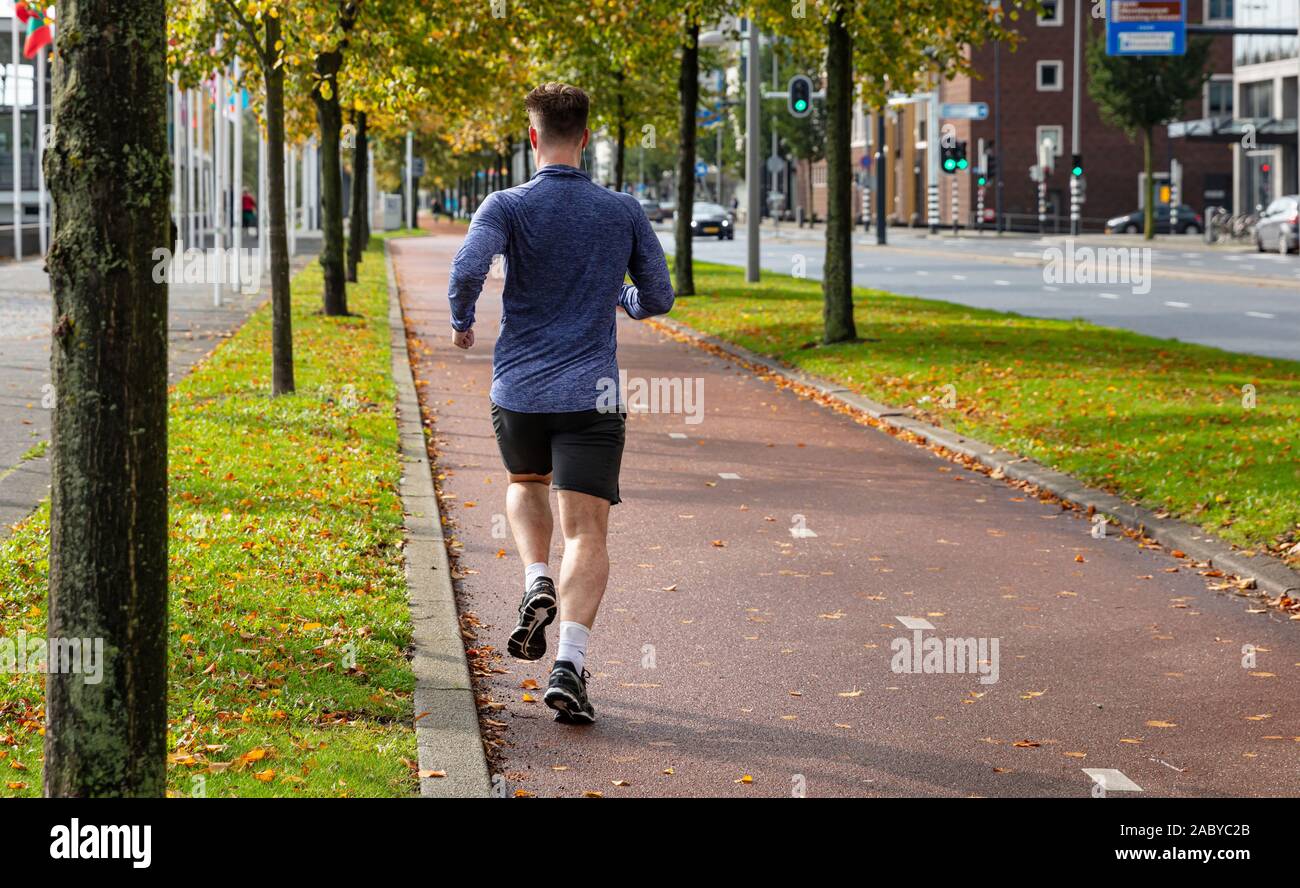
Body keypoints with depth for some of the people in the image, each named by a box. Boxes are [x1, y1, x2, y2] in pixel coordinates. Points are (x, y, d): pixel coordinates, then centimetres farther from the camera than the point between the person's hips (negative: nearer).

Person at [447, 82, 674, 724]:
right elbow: (658, 298, 8)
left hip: (517, 389, 1)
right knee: (586, 533, -2)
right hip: (590, 395, -1)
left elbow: (466, 270, -21)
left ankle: (536, 585, 6)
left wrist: (461, 323, 0)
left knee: (526, 484, 30)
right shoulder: (624, 212, 3)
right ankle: (569, 664, -18)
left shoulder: (508, 206, -4)